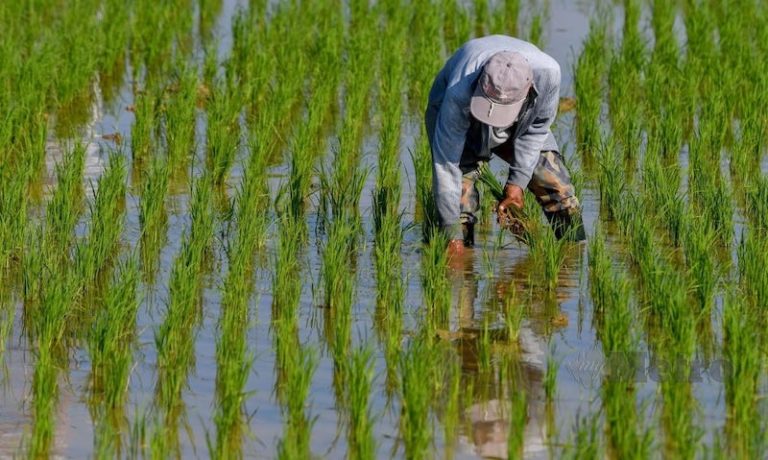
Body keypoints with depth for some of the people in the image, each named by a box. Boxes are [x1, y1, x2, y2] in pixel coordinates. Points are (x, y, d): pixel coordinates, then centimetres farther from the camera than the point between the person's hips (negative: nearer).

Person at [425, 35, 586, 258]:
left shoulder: (547, 72, -38)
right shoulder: (460, 92, -44)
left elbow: (537, 128, -16)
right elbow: (446, 163, -37)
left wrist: (517, 182, -19)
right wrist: (453, 235, -36)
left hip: (522, 125, 3)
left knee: (559, 190, -7)